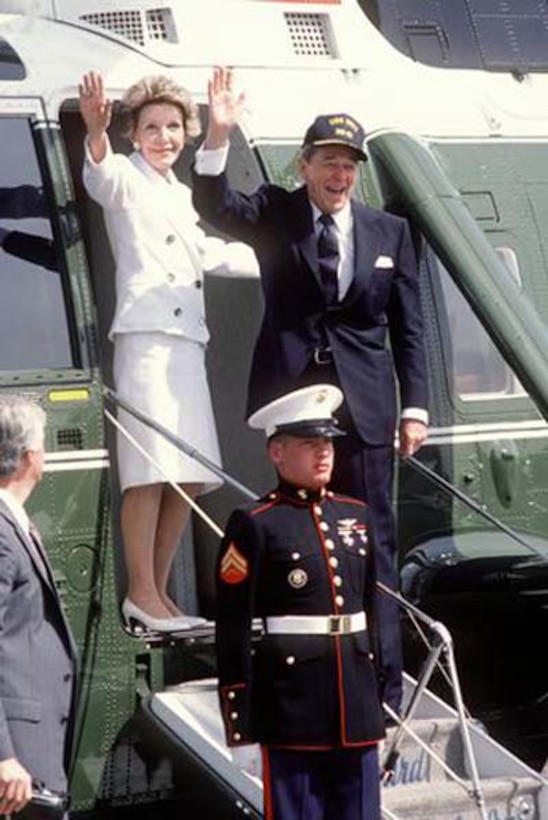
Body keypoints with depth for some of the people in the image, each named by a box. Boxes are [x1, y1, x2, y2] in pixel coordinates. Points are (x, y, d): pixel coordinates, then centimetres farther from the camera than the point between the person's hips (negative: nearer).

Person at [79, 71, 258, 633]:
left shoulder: (180, 195, 24)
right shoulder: (126, 180, 0)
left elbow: (209, 254, 37)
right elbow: (100, 177, -24)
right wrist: (95, 132, -45)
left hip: (187, 339, 8)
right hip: (145, 334, -8)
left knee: (189, 475, 6)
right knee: (152, 470, -14)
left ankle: (158, 593, 12)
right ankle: (140, 593, -13)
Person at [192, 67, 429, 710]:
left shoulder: (389, 232, 8)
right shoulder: (275, 213, 5)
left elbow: (408, 327, 9)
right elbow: (214, 208, -14)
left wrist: (415, 406, 3)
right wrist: (218, 138, -28)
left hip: (364, 405, 1)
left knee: (373, 541, 1)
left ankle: (384, 680, 4)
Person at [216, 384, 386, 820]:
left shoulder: (355, 516, 12)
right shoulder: (255, 525, -6)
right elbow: (233, 631, -8)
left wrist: (378, 695, 16)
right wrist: (240, 721, -12)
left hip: (356, 695, 6)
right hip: (292, 699, -6)